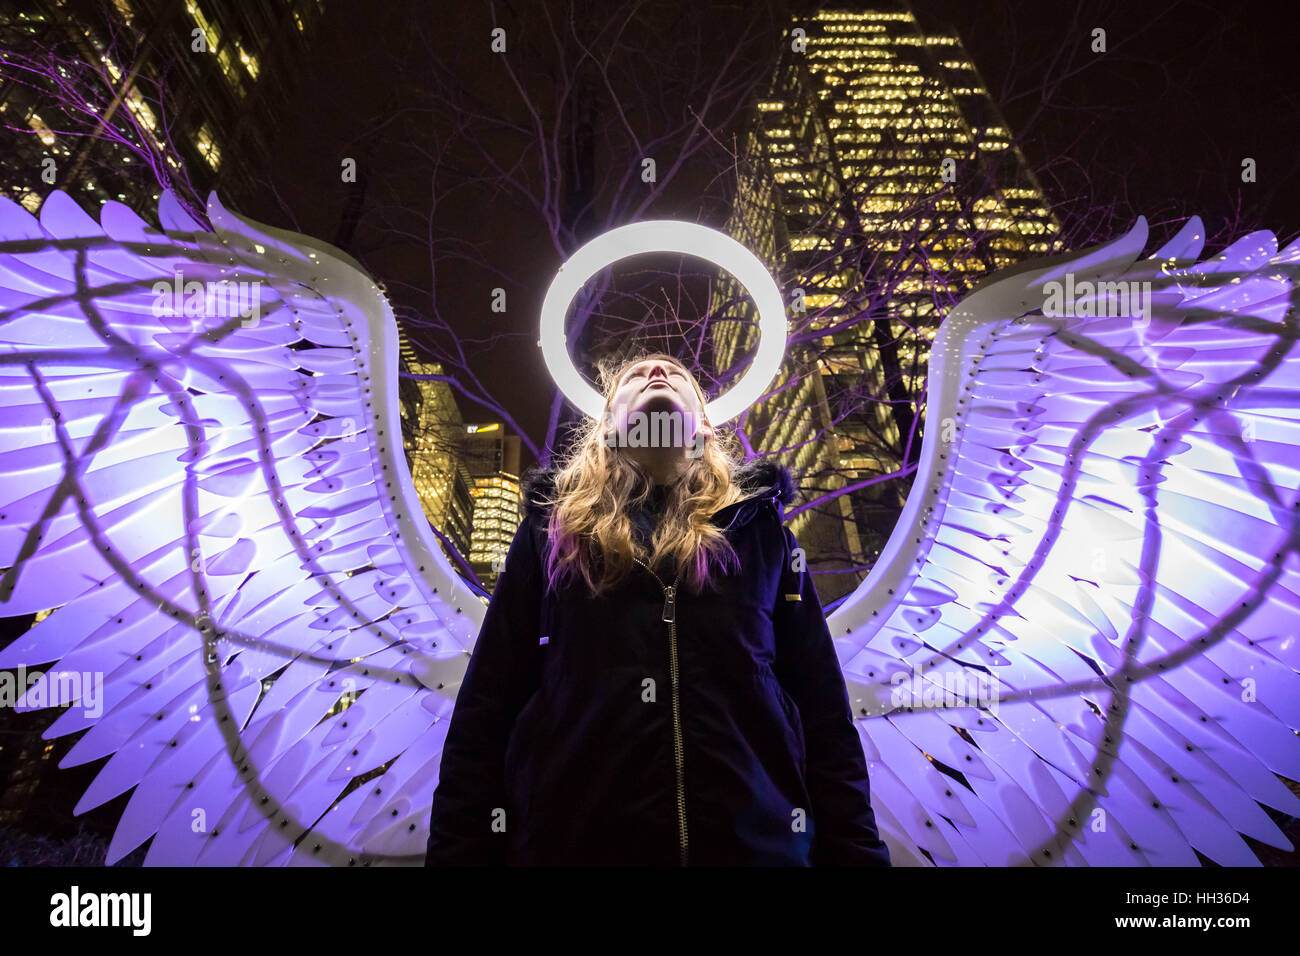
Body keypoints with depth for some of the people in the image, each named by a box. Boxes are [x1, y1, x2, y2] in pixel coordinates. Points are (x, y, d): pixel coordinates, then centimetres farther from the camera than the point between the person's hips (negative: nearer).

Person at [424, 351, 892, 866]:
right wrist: (456, 851, -3)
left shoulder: (759, 528, 10)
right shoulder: (551, 530, 9)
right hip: (573, 841, 0)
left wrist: (855, 851, 0)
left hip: (756, 842, 1)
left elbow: (824, 717, 6)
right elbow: (486, 709, 4)